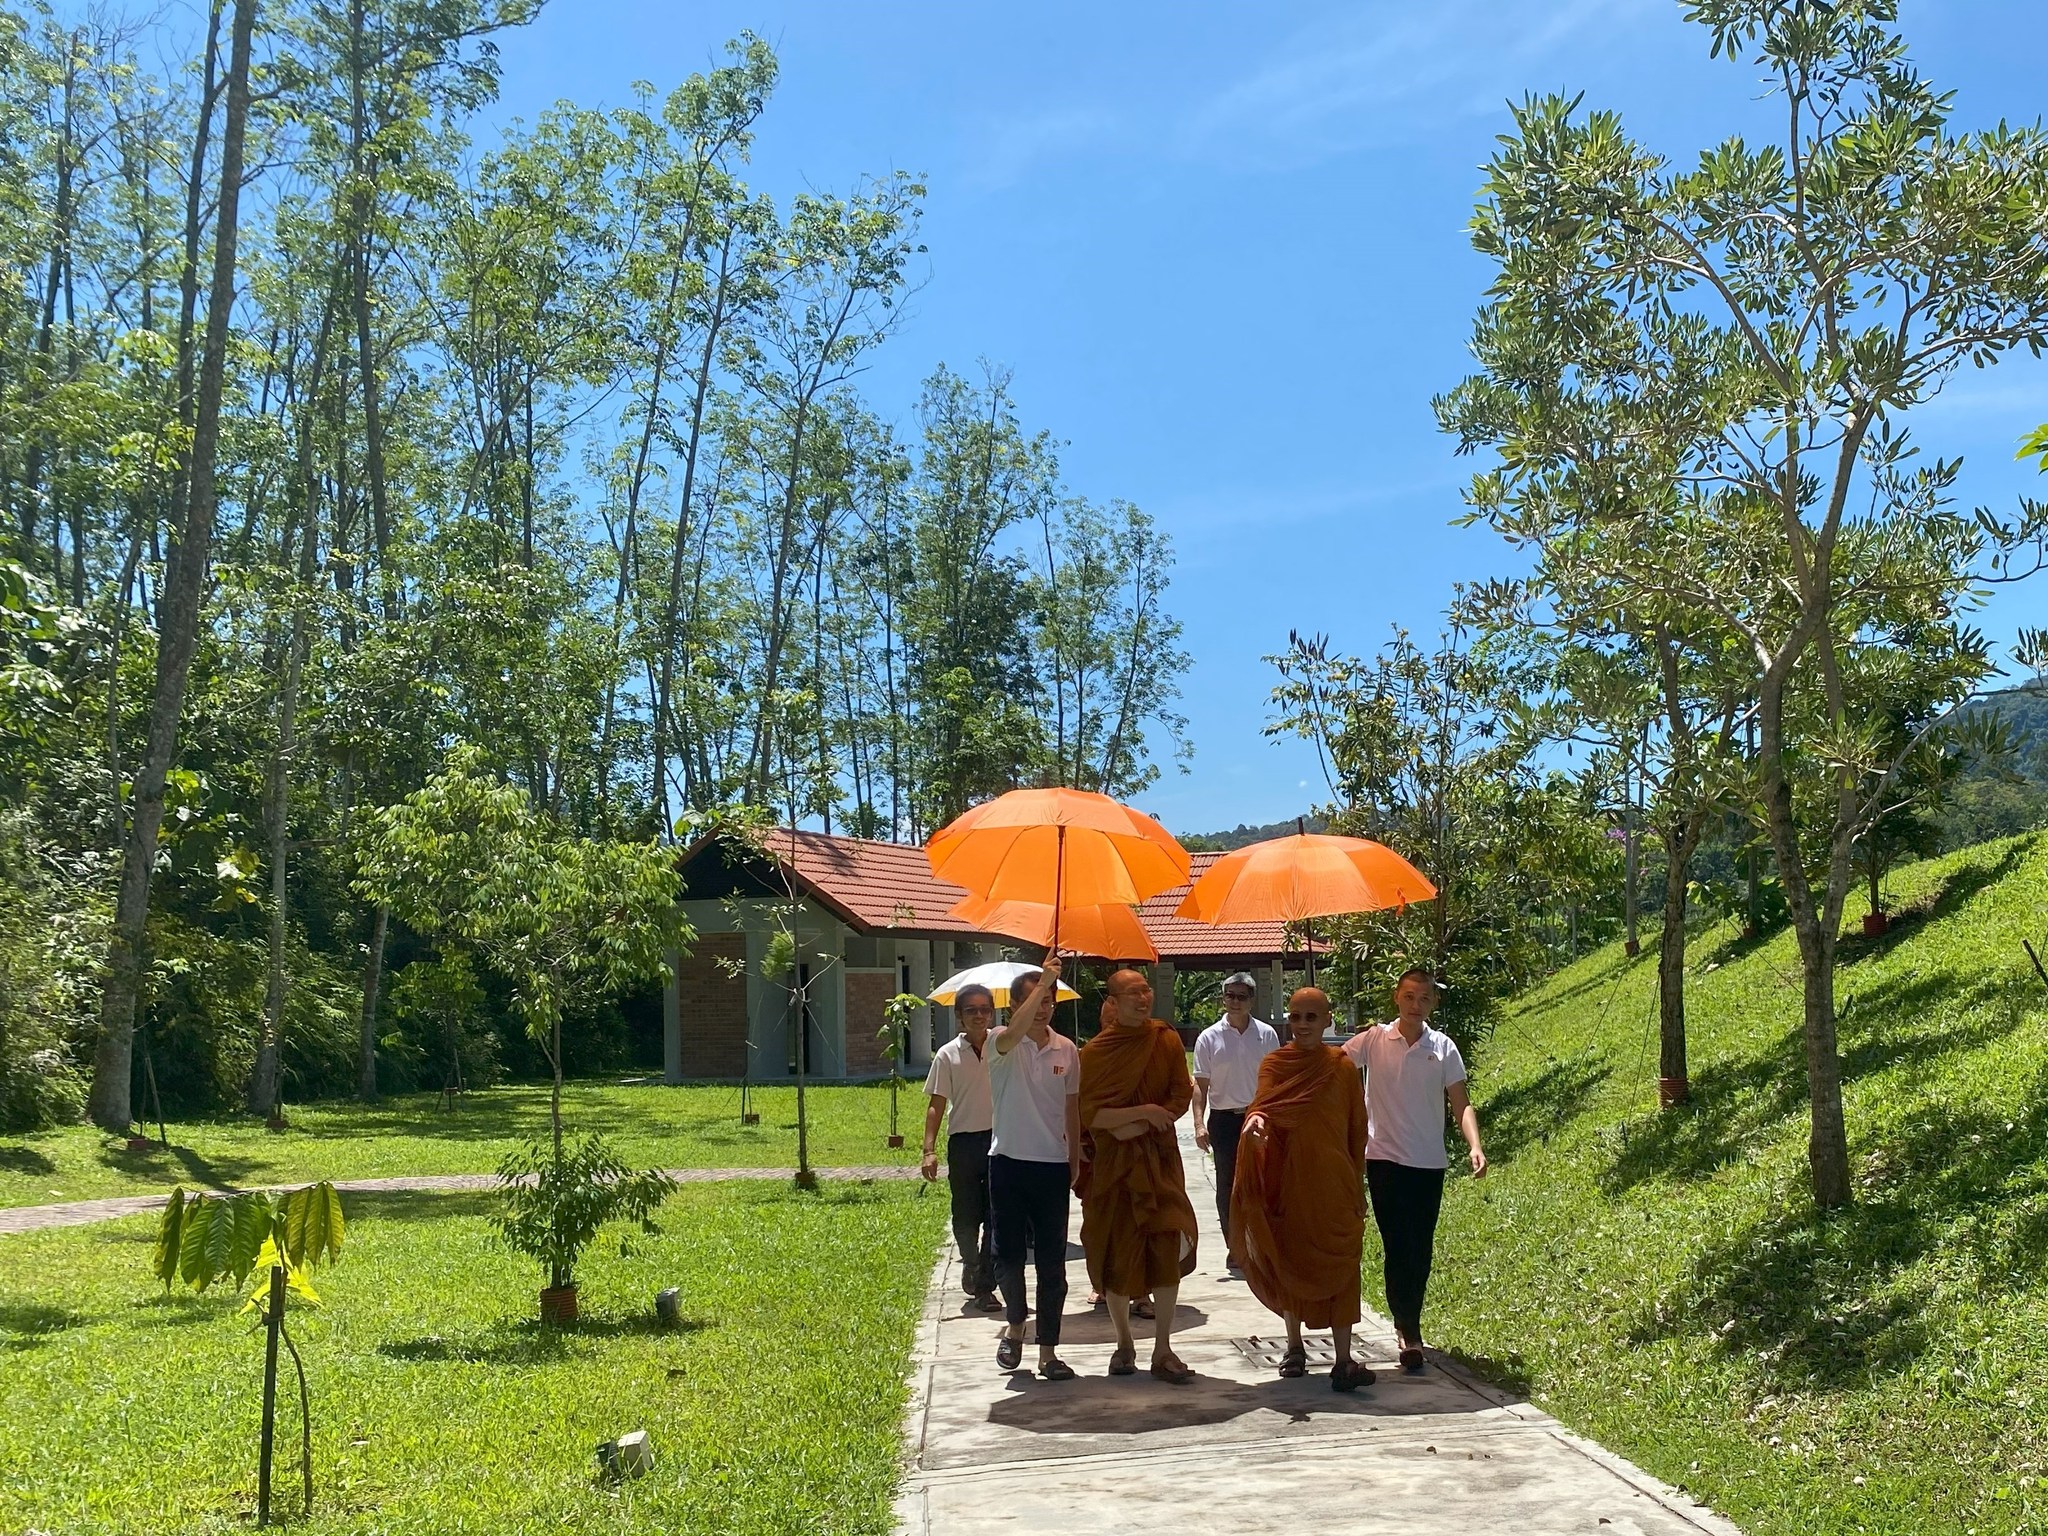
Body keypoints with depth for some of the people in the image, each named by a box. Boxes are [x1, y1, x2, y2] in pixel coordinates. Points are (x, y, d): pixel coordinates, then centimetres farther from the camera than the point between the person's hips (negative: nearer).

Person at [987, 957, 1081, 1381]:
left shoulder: (1067, 1050, 6)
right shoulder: (1002, 1044, -5)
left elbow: (1071, 1109, 14)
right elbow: (1015, 1031, -31)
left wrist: (1075, 1161, 10)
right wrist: (1042, 983, -38)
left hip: (1053, 1165, 2)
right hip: (1008, 1161, -2)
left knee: (1052, 1262, 3)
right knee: (1008, 1253, 5)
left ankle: (1048, 1351, 9)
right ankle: (1015, 1325, 31)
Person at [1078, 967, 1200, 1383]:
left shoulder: (1167, 1040, 2)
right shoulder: (1095, 1052, -4)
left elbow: (1181, 1098, -1)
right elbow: (1089, 1114, -10)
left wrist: (1136, 1127, -11)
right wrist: (1144, 1111, -19)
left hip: (1160, 1160, 1)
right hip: (1113, 1163, -1)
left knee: (1167, 1250, -5)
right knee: (1117, 1255, 4)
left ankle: (1162, 1350, 3)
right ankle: (1124, 1344, 22)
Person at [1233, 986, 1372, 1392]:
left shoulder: (1342, 1067, 1)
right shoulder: (1274, 1064, 2)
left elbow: (1356, 1129, 6)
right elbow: (1262, 1103, -15)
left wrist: (1356, 1183, 6)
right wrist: (1256, 1119, -38)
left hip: (1334, 1183, -1)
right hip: (1288, 1181, 1)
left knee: (1338, 1267, -5)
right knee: (1289, 1263, 10)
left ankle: (1343, 1360, -5)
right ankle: (1294, 1347, 25)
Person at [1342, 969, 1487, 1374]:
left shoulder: (1444, 1048, 2)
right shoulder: (1372, 1040, -3)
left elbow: (1461, 1104, 2)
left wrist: (1474, 1146, -14)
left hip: (1429, 1163, 2)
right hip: (1385, 1159, -2)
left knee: (1421, 1250, 9)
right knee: (1399, 1247, -7)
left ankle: (1406, 1324, 26)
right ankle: (1410, 1334, -3)